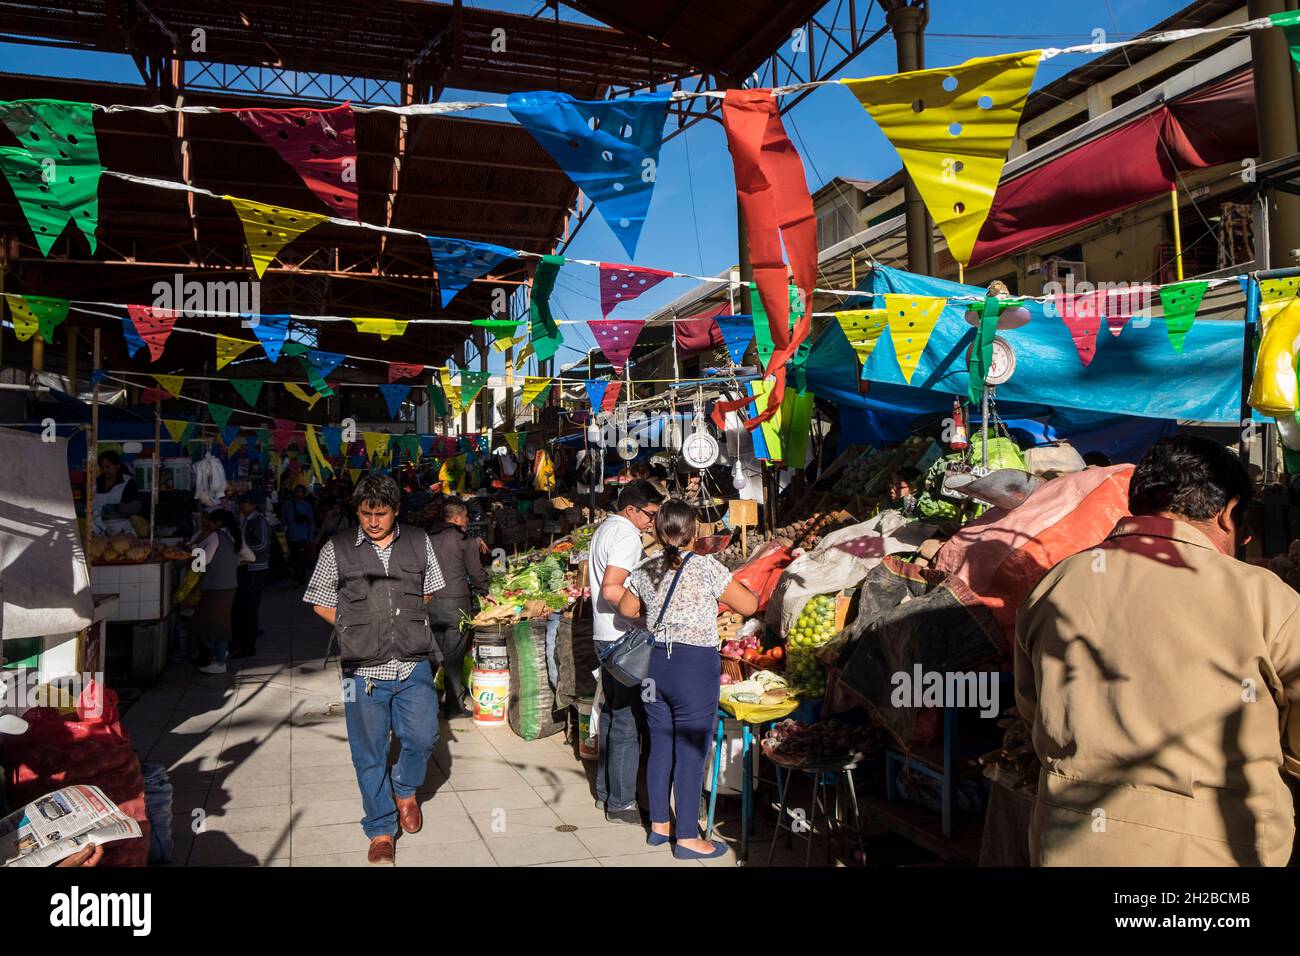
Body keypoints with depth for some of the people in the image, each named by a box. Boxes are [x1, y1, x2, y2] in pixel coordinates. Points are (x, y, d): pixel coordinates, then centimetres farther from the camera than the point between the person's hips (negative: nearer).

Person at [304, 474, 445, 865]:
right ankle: (381, 831, 24)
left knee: (423, 736, 4)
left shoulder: (418, 542, 5)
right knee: (369, 753, 7)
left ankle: (405, 789, 37)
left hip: (413, 664, 2)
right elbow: (320, 603, 7)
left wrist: (405, 624, 8)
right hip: (364, 668, -1)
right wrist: (355, 628, 0)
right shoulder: (337, 549, -1)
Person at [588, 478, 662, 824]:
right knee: (628, 720, -4)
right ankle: (621, 803, 3)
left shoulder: (604, 529, 15)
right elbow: (611, 590, -25)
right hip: (624, 638, -10)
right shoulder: (627, 536, -16)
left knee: (612, 713, 17)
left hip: (605, 636, 11)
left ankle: (605, 791, 27)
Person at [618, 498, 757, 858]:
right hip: (696, 667, -6)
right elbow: (748, 606, -7)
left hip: (656, 663, 6)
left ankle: (659, 824, 29)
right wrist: (748, 591, 14)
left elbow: (626, 609, 20)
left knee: (660, 747, 16)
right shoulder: (707, 567, -13)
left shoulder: (646, 570, 4)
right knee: (691, 754, 3)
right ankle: (688, 838, 13)